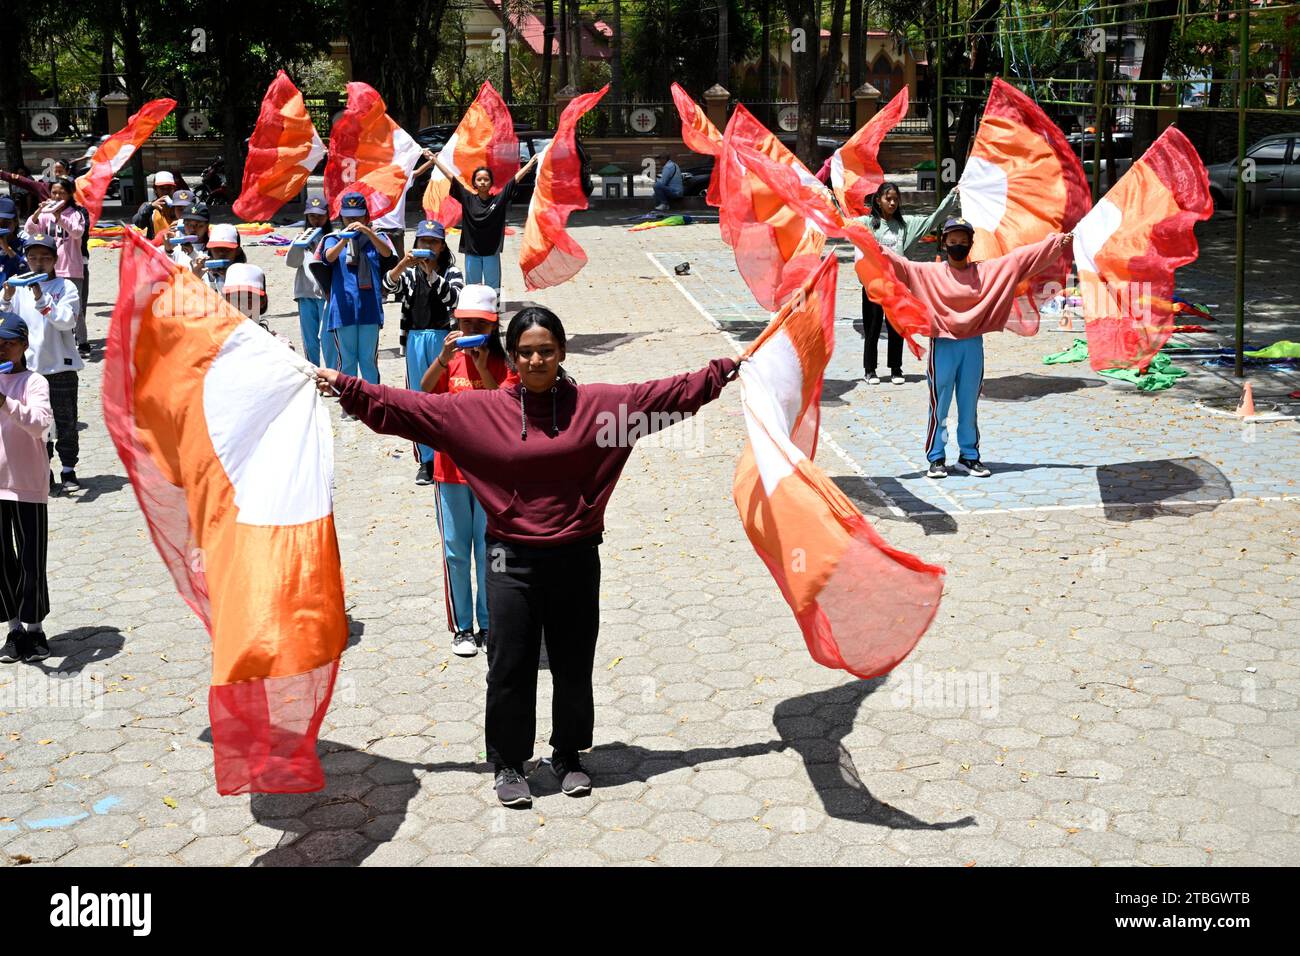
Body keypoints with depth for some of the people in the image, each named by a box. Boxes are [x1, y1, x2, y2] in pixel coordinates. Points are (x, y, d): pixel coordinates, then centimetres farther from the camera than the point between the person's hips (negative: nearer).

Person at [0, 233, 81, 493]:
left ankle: (69, 470, 17)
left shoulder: (65, 287, -3)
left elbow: (67, 321, -18)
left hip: (60, 366, -3)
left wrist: (41, 299, -28)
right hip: (29, 366, 3)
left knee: (66, 422, 6)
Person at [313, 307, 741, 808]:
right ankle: (508, 764, 24)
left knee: (574, 667, 13)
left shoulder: (598, 404, -2)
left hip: (577, 559, 1)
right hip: (512, 561, -1)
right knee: (509, 668, 6)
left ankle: (569, 756, 33)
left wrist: (726, 370, -3)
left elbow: (673, 392, 0)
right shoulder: (478, 409, -2)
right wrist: (345, 386, -4)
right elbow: (406, 407, -1)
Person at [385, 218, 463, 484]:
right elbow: (389, 284, -8)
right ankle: (426, 460, 12)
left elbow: (453, 298, -13)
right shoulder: (409, 271, 10)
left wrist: (431, 273, -20)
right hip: (415, 339, 2)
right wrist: (403, 265, -25)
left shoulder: (451, 272, 5)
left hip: (442, 337, -2)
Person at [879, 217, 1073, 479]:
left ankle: (969, 456, 21)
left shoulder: (987, 270, 5)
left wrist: (1058, 242, 7)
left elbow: (1020, 256, 6)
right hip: (943, 345, -3)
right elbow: (902, 265, -15)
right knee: (939, 404, 3)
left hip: (973, 346, 3)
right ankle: (936, 458, 10)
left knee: (969, 405, 11)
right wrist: (879, 252, -32)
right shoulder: (930, 272, -3)